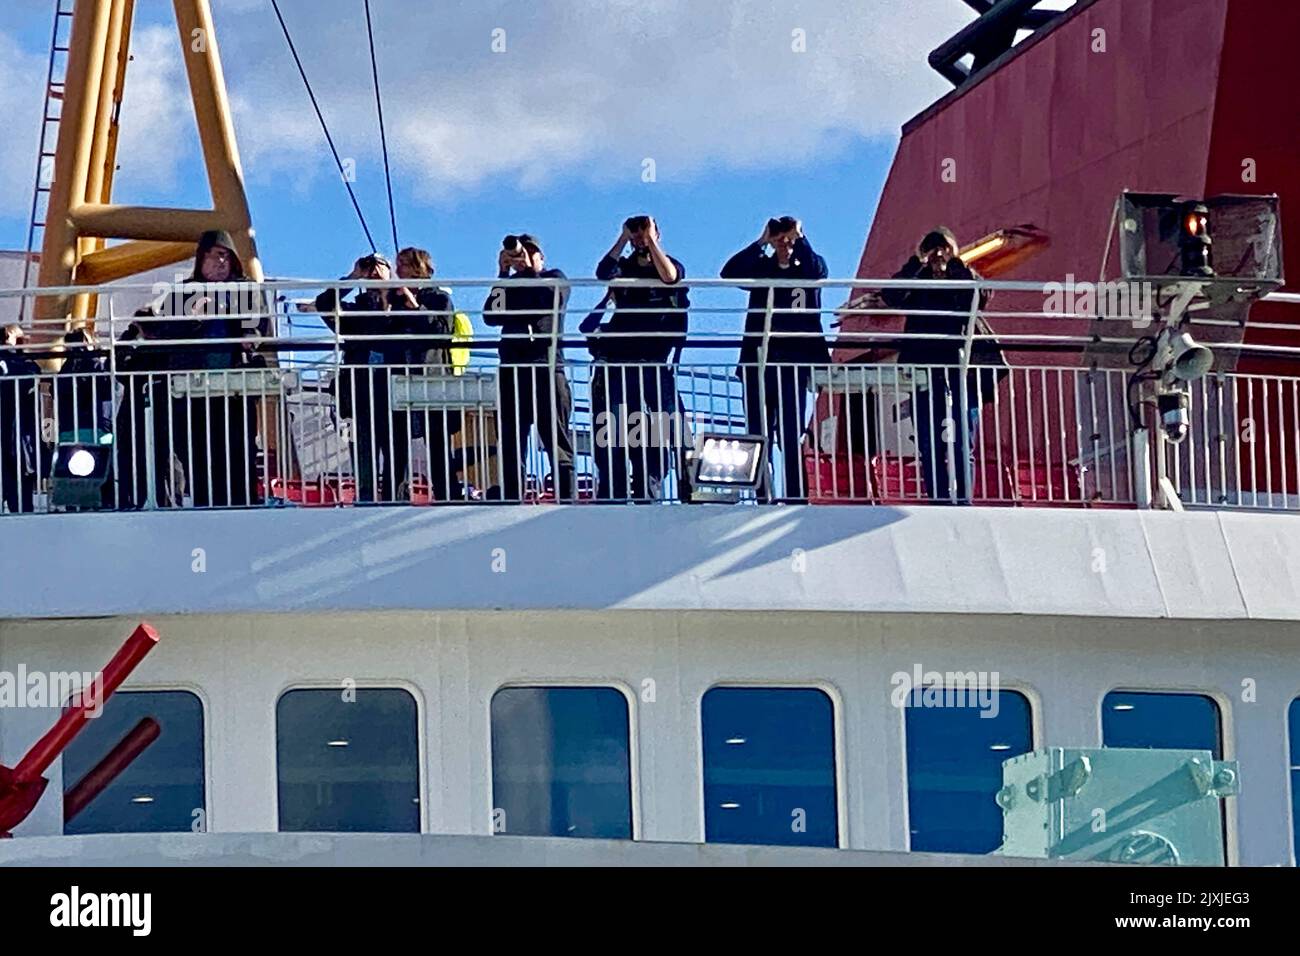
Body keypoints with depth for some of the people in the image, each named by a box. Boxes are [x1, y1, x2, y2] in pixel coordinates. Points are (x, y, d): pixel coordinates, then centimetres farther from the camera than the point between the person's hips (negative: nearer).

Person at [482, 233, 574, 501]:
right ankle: (511, 501, -2)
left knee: (557, 441, -8)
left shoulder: (555, 278, 15)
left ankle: (567, 499, -14)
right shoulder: (510, 284, 23)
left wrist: (527, 269, -2)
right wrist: (503, 273, 0)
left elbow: (551, 299, -8)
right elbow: (490, 315, 5)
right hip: (512, 370, 4)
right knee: (511, 444, -1)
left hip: (547, 370, -4)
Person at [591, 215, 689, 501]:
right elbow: (603, 272, -6)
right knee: (613, 429, -6)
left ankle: (648, 490, -1)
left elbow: (669, 277, -14)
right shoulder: (623, 266, 16)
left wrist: (651, 242, -7)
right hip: (620, 358, 1)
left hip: (657, 360, -1)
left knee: (659, 429, -5)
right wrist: (623, 239, -2)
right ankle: (611, 490, -7)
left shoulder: (671, 265, 10)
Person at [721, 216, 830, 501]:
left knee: (791, 438, -6)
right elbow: (729, 272, -6)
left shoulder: (809, 269, 9)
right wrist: (760, 241, -5)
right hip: (759, 361, 2)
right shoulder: (761, 268, 12)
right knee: (758, 437, 2)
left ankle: (796, 497, -6)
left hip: (794, 363, -2)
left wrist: (800, 237, -9)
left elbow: (816, 270, -16)